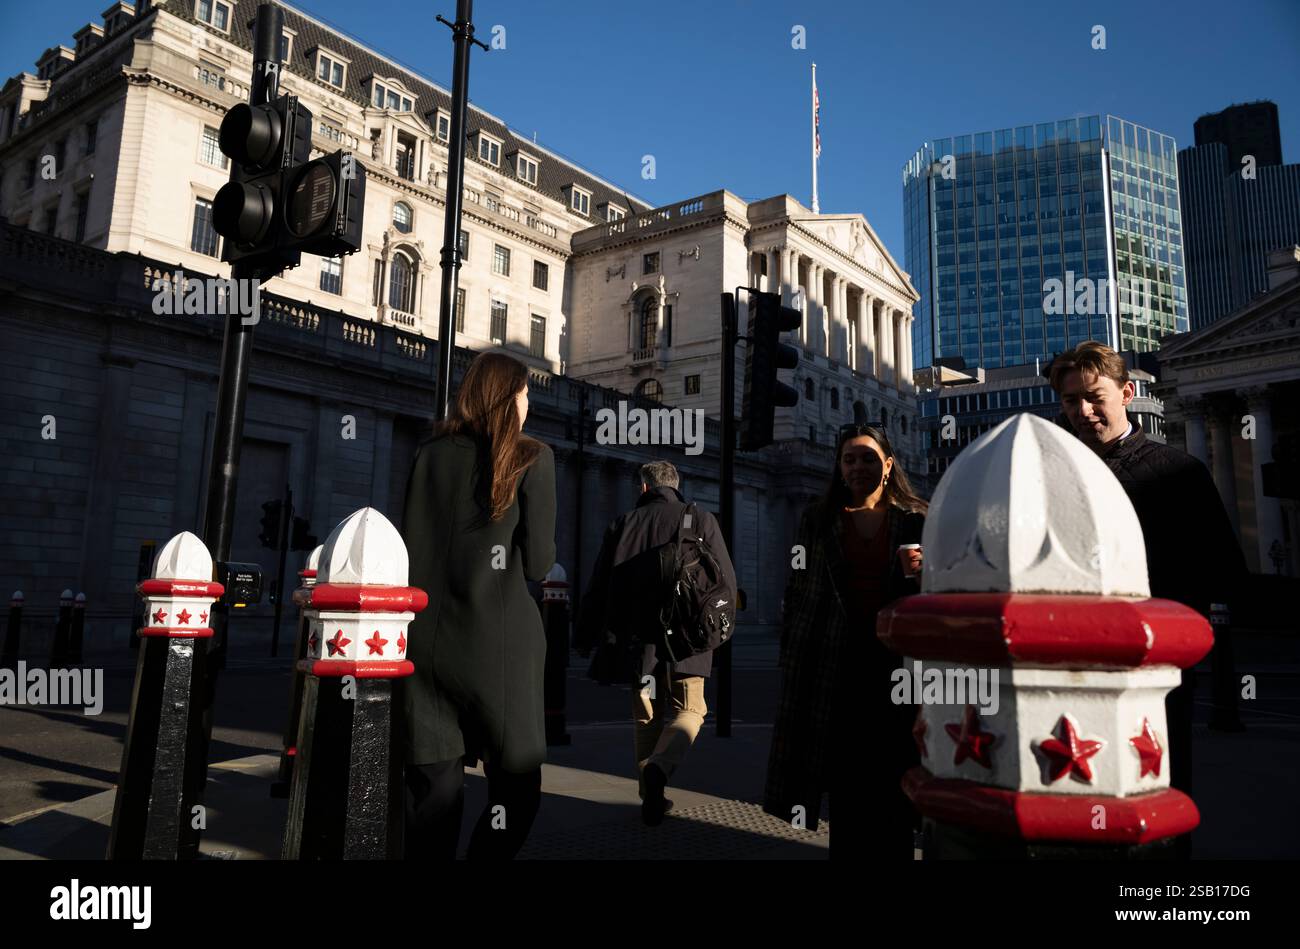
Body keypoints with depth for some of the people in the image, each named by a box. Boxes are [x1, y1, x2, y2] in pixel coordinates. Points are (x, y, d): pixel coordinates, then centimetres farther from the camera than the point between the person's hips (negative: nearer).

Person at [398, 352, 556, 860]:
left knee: (432, 784, 13)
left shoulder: (430, 454, 9)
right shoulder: (531, 458, -3)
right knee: (515, 784, 9)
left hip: (428, 635, 4)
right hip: (498, 641, -4)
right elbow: (538, 563, -5)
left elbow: (408, 543, 11)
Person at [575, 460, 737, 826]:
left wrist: (584, 638, 15)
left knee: (647, 719, 15)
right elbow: (726, 581, 0)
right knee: (688, 711, 8)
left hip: (637, 638, 2)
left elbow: (597, 586, 6)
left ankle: (651, 797, 16)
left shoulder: (622, 524, 5)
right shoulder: (702, 520, 1)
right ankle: (660, 767, -19)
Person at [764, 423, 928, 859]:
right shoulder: (817, 521, 9)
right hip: (837, 667, 1)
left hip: (897, 668, 0)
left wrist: (918, 576, -13)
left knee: (894, 792, 4)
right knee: (845, 790, 6)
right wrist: (792, 660, 4)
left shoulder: (916, 521, 7)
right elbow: (796, 593, 8)